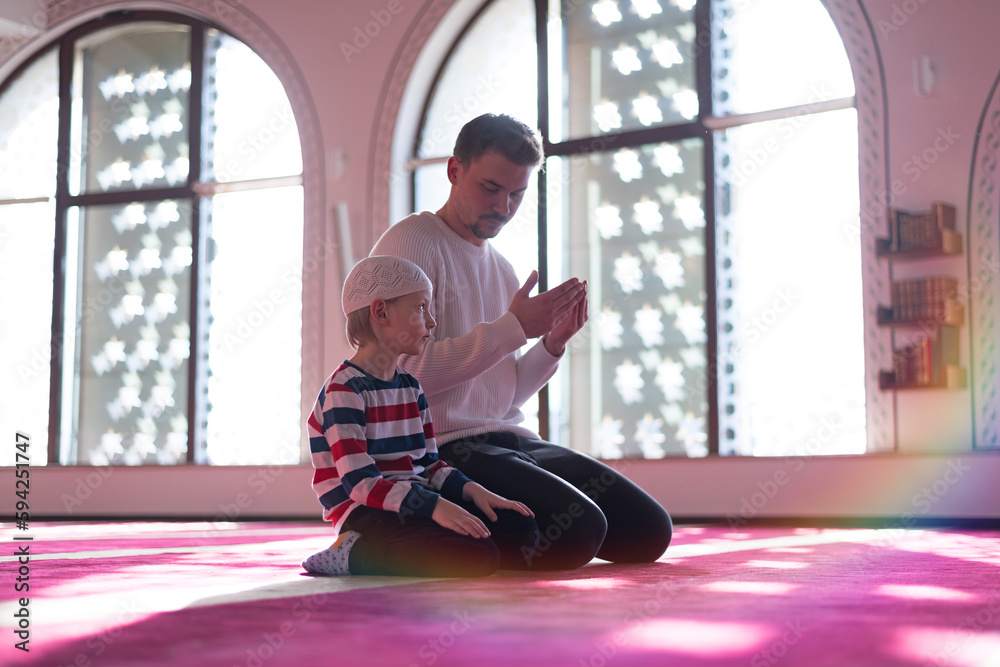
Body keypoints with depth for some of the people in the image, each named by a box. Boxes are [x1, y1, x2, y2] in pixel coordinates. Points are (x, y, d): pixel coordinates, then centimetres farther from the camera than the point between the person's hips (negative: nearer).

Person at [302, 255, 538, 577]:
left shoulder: (410, 388, 17)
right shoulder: (343, 391, -12)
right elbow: (360, 481, -22)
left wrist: (472, 490, 1)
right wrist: (434, 506, -30)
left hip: (416, 505, 9)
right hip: (367, 513, -9)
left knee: (522, 528, -1)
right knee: (475, 555, -28)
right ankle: (354, 554, -11)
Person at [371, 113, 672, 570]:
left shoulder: (501, 268, 21)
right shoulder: (410, 244, -5)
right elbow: (410, 372, -16)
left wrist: (552, 343, 2)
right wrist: (514, 327, -15)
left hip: (511, 439, 9)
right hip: (446, 447, -8)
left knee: (648, 531, -2)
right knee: (576, 532, -28)